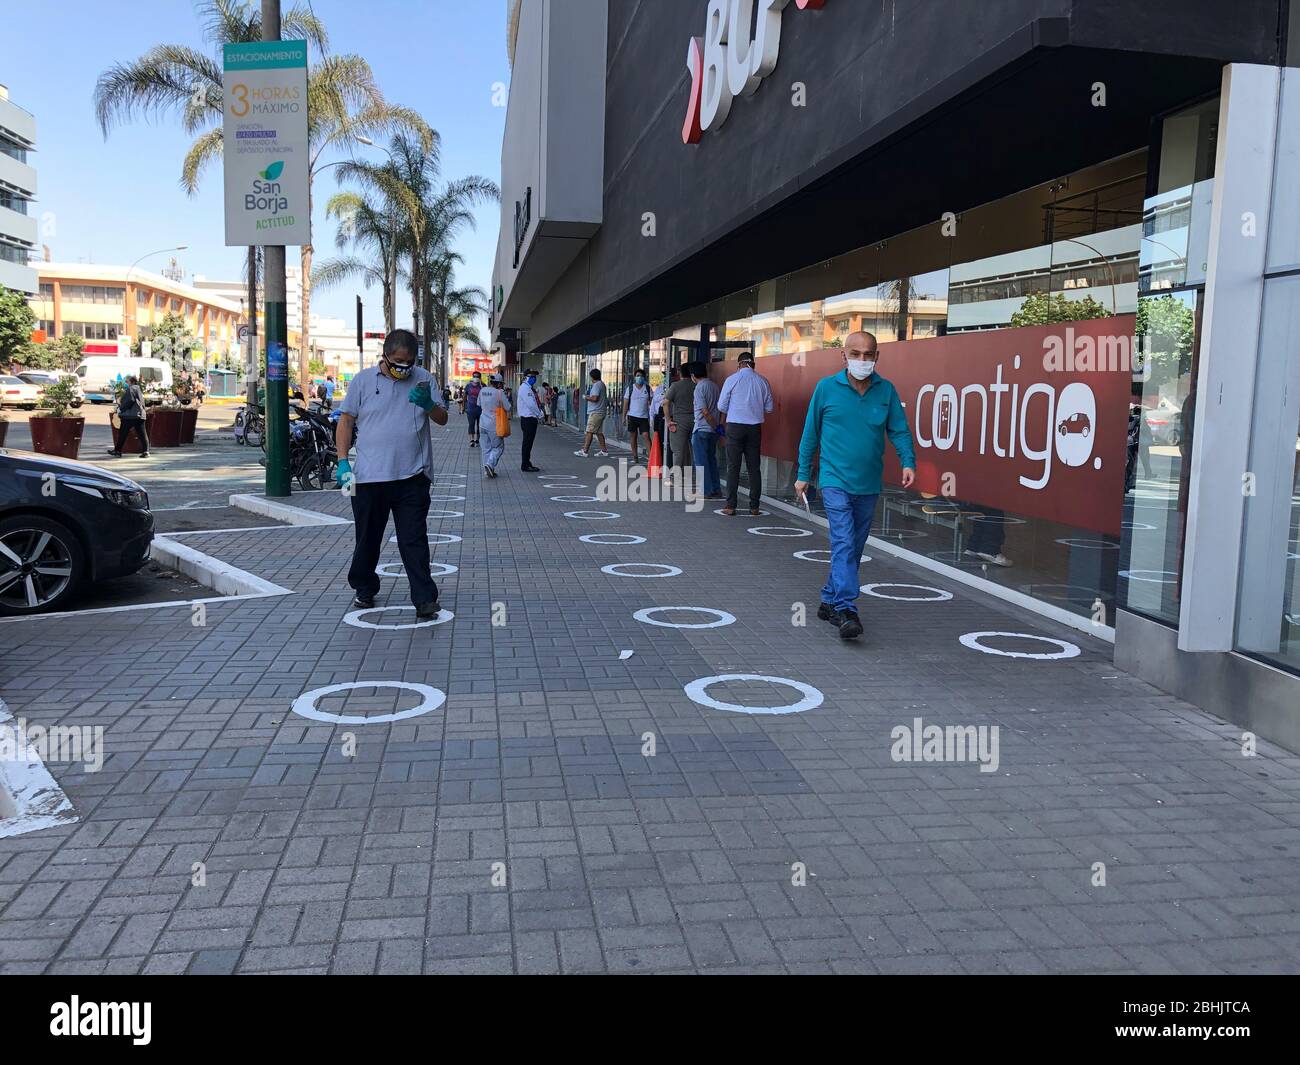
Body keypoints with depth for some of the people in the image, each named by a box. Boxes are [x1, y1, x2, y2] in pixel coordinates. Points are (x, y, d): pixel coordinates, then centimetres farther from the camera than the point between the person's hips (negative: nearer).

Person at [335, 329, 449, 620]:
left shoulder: (423, 379, 6)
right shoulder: (363, 380, 4)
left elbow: (442, 419, 6)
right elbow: (346, 421, 7)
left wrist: (428, 404, -16)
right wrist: (343, 462, -1)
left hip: (412, 476, -1)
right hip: (369, 476, 1)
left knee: (414, 540, -4)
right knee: (367, 539, 13)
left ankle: (425, 599, -3)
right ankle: (364, 589, 31)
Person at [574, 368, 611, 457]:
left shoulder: (597, 385, -14)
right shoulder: (602, 384, 17)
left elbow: (595, 398, -23)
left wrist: (586, 397, -7)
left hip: (595, 412, -10)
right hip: (601, 412, 10)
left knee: (589, 431, -9)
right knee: (599, 432, 12)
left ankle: (585, 451, -10)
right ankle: (603, 451, 13)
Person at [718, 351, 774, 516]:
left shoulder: (732, 379, -4)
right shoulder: (762, 381, 3)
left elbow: (721, 406, -1)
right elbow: (769, 408, 7)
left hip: (735, 427, -2)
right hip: (755, 428, 3)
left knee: (733, 467, 1)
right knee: (754, 467, 7)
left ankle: (731, 506, 0)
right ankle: (754, 507, 8)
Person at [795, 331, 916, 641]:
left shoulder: (886, 391, 3)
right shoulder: (826, 388, -2)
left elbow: (900, 430, 5)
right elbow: (810, 433, 5)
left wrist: (908, 461, -13)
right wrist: (803, 474, 7)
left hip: (868, 485, 4)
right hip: (835, 480, -4)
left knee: (854, 548, 12)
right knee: (844, 544, -16)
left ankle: (830, 601, 27)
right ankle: (845, 610, -19)